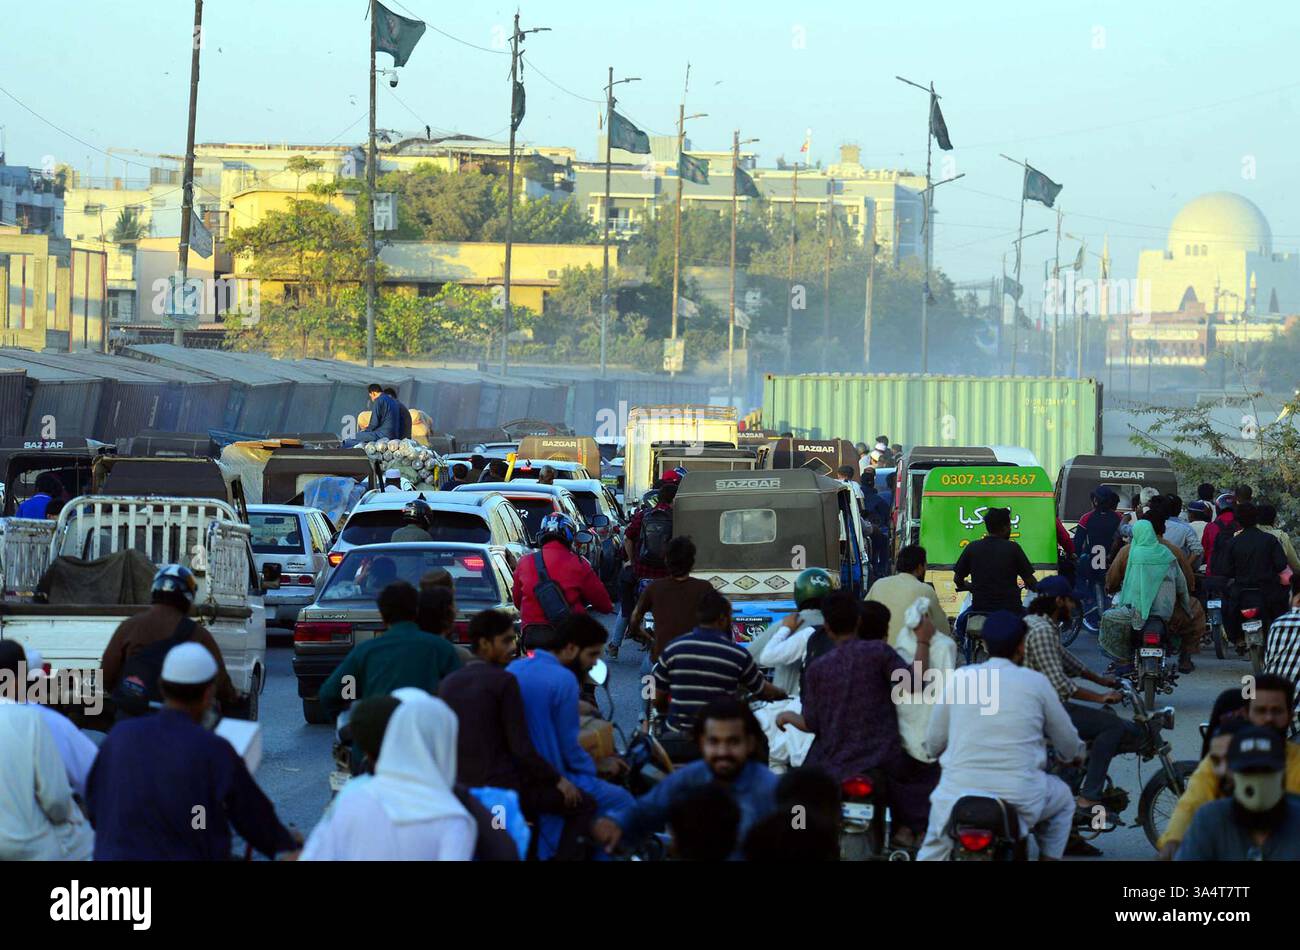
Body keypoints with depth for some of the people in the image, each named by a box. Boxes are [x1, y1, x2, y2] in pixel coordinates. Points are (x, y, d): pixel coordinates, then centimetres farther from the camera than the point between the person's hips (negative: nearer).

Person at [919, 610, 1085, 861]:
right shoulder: (1036, 683, 1)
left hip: (958, 790, 1)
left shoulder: (959, 678, 5)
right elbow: (1069, 747, 12)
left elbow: (933, 744, 13)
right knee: (1063, 800, 30)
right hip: (1019, 798, -1)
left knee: (933, 849, 27)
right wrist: (1075, 755, 38)